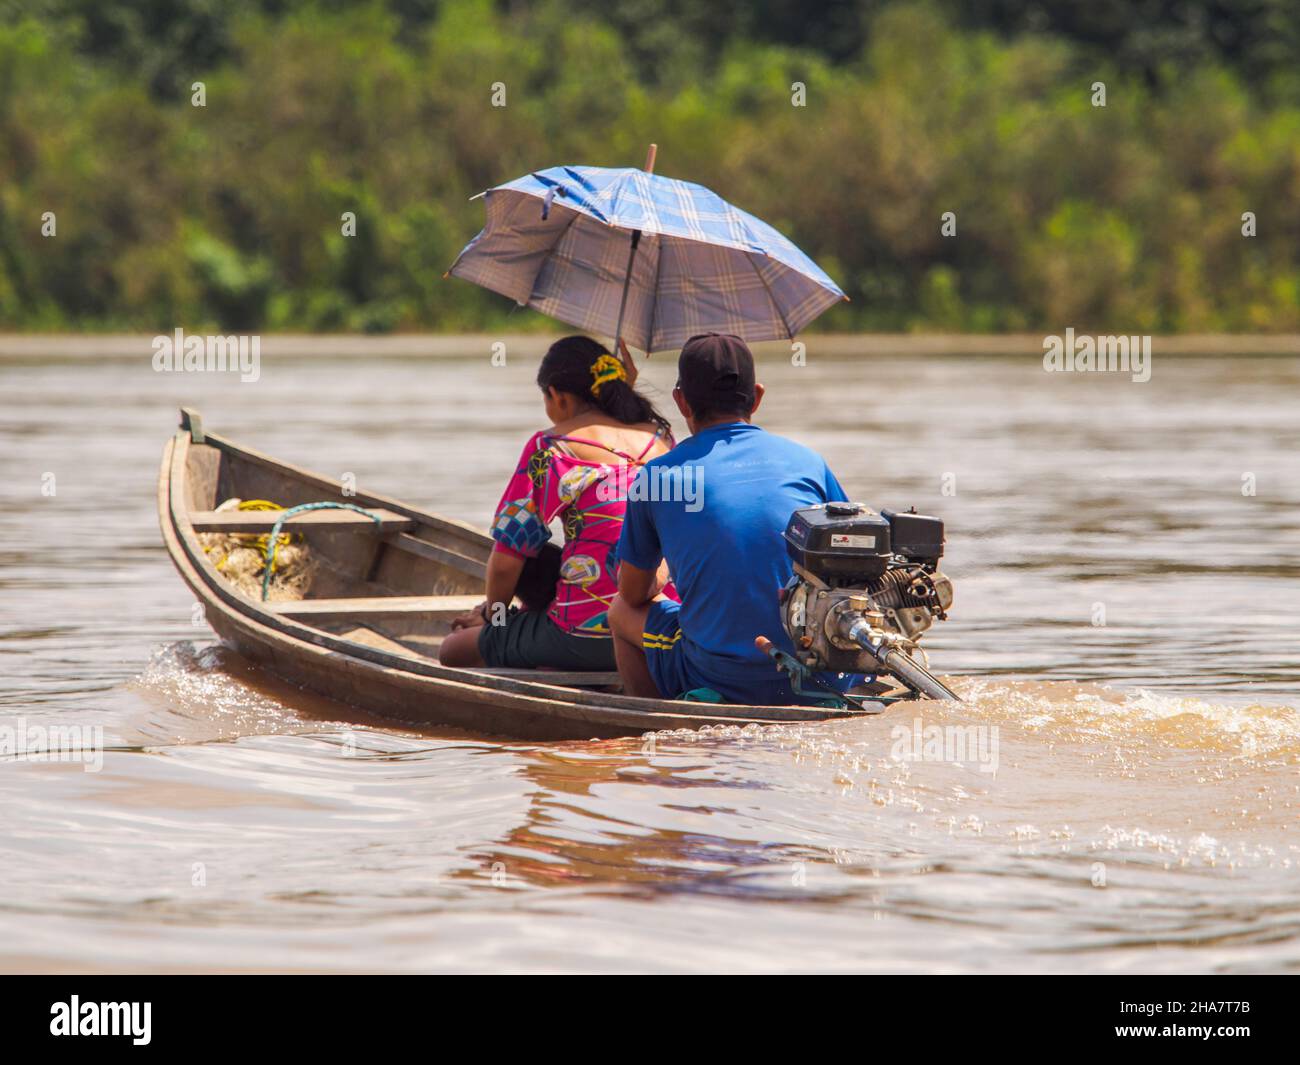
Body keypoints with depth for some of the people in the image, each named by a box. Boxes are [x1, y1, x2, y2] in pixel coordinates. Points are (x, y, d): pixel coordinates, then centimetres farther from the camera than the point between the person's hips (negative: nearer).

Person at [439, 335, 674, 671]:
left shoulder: (550, 446, -5)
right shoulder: (659, 436, 10)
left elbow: (506, 561, -5)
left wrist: (492, 611, 17)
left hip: (590, 637, -7)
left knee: (455, 651, 13)